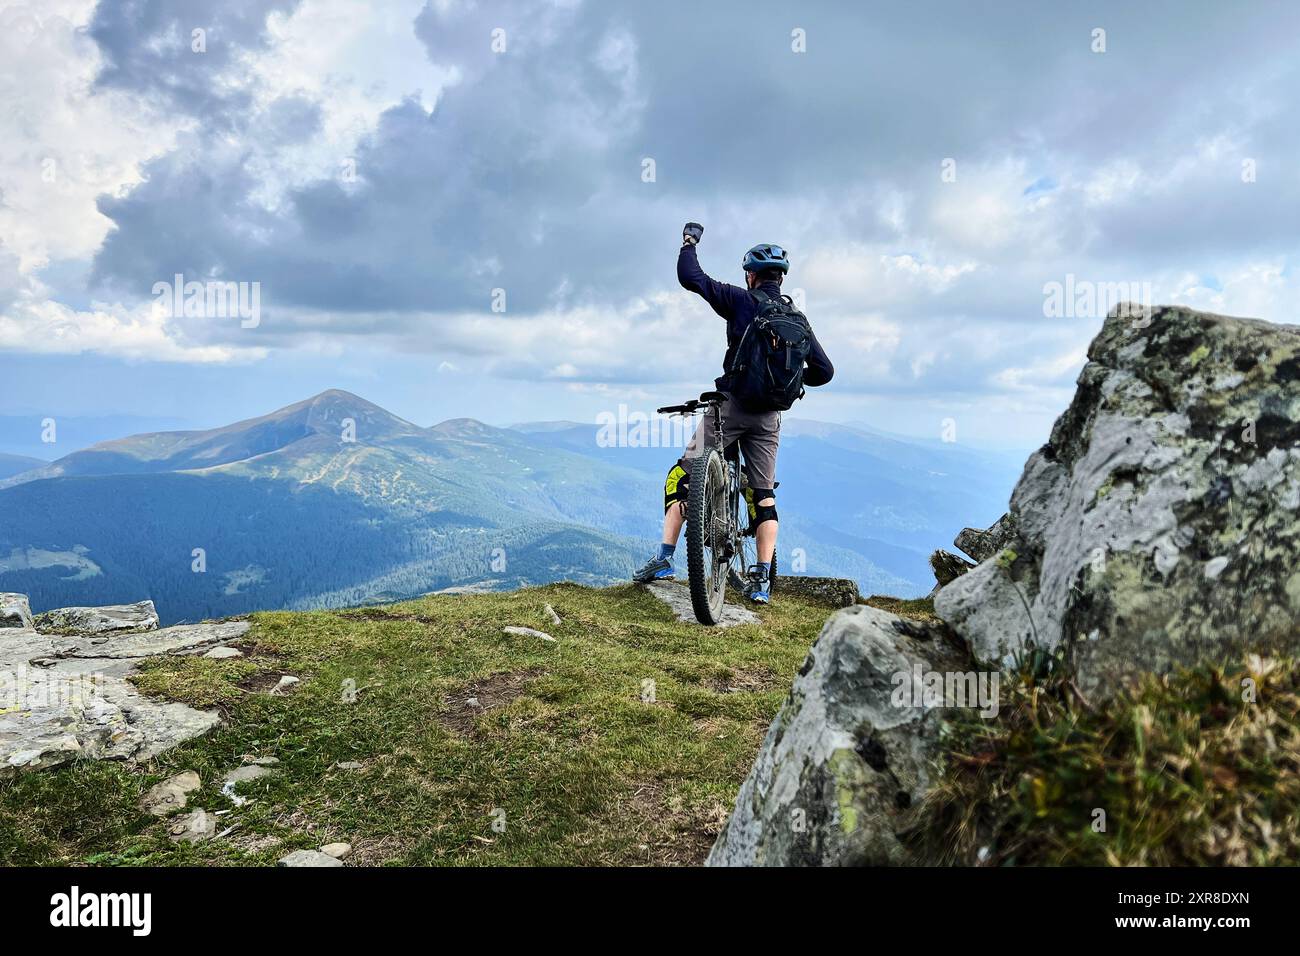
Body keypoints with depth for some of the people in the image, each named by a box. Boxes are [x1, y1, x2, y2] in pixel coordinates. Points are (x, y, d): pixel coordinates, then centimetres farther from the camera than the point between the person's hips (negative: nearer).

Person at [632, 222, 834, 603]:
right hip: (769, 415, 4)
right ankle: (762, 579, 8)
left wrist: (689, 241, 15)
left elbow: (690, 277, -3)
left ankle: (664, 558, 1)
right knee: (764, 495, 13)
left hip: (731, 406, -4)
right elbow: (824, 370, 10)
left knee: (682, 476, 8)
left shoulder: (740, 300, -3)